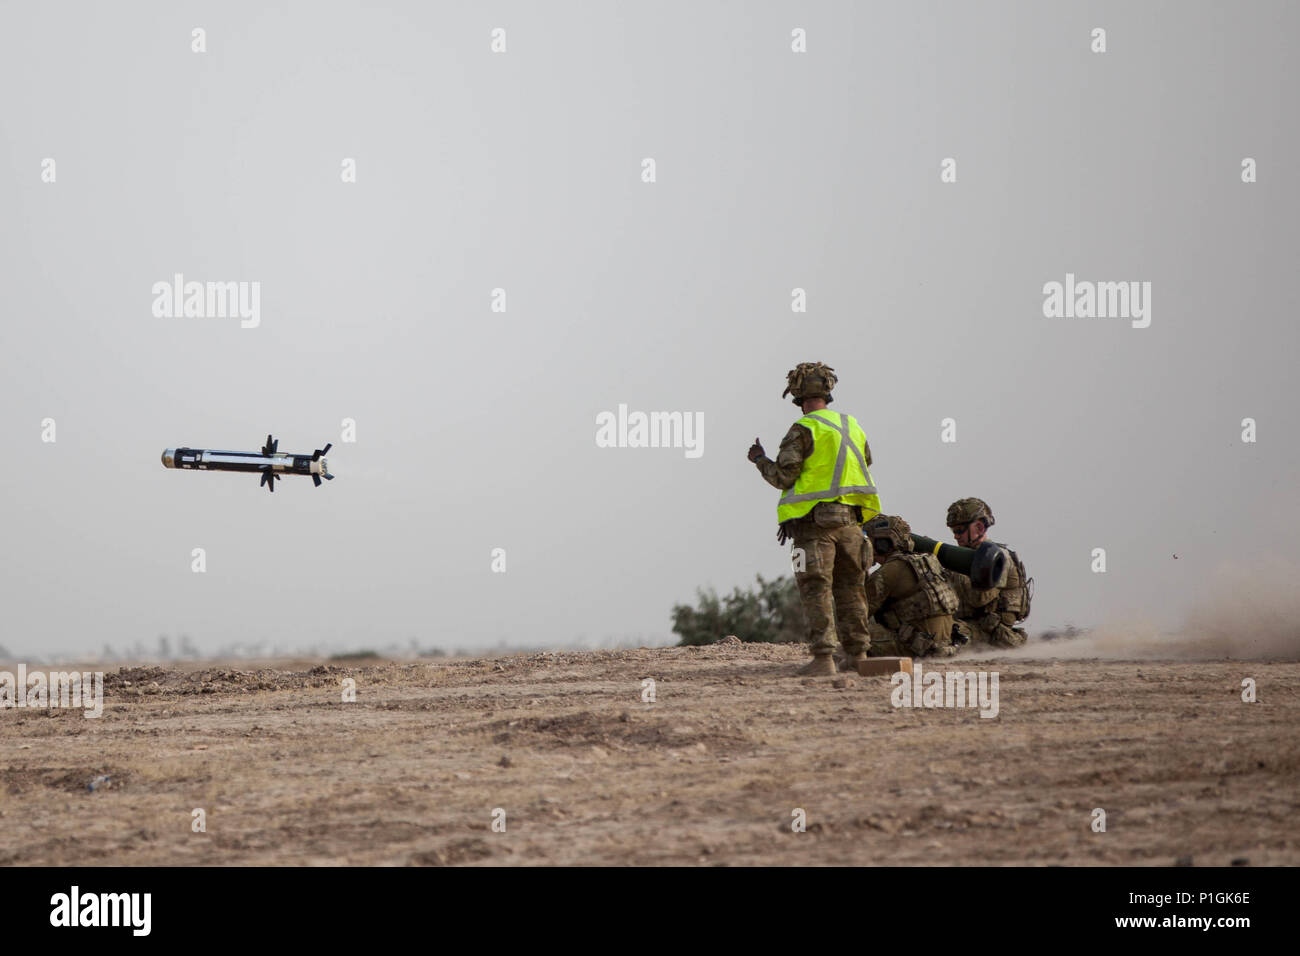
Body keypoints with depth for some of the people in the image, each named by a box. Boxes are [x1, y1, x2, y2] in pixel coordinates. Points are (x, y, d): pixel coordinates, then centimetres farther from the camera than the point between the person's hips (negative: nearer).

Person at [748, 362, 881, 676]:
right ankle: (857, 654, 16)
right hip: (850, 520, 6)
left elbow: (782, 477, -11)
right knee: (850, 590, 13)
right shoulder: (852, 427, 11)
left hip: (815, 521, -6)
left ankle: (823, 659, -13)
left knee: (816, 590, -6)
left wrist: (759, 459, 6)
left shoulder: (804, 430, -9)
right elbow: (864, 467, 19)